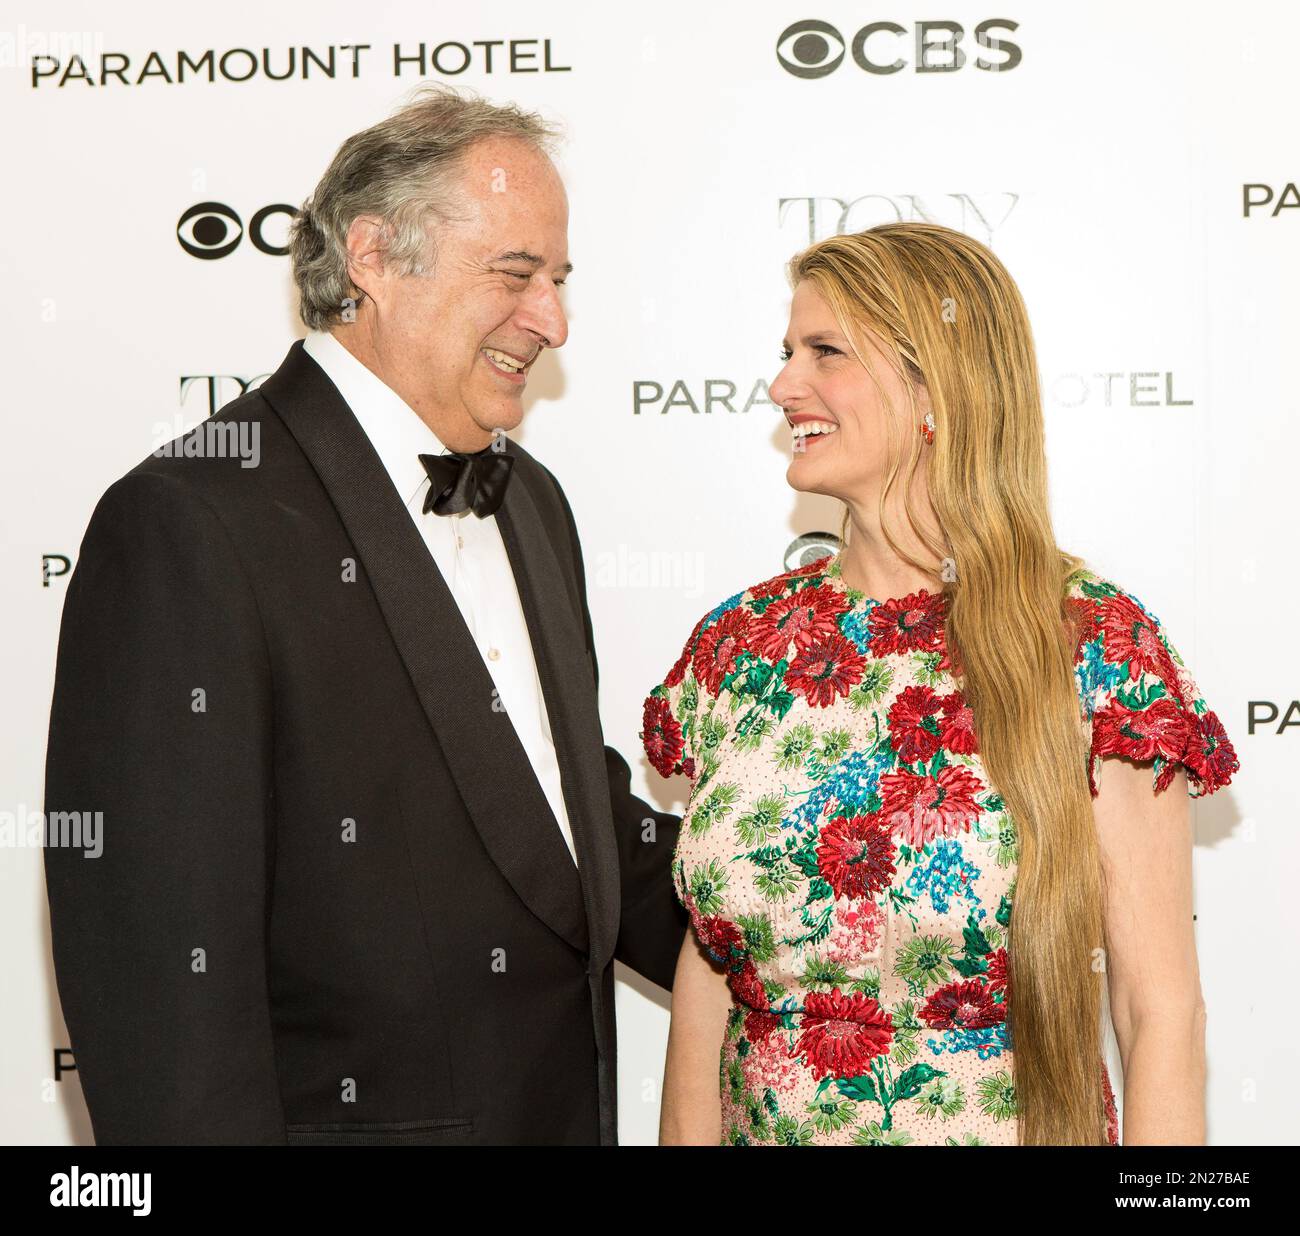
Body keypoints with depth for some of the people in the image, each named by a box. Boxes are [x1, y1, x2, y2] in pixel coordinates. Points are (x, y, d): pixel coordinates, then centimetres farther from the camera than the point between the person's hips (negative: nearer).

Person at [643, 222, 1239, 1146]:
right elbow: (704, 971, 3)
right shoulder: (743, 643, -2)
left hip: (1003, 1125, -3)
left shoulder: (1093, 648, -14)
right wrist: (686, 1133, -1)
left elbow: (1162, 1012, -12)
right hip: (763, 1123, 4)